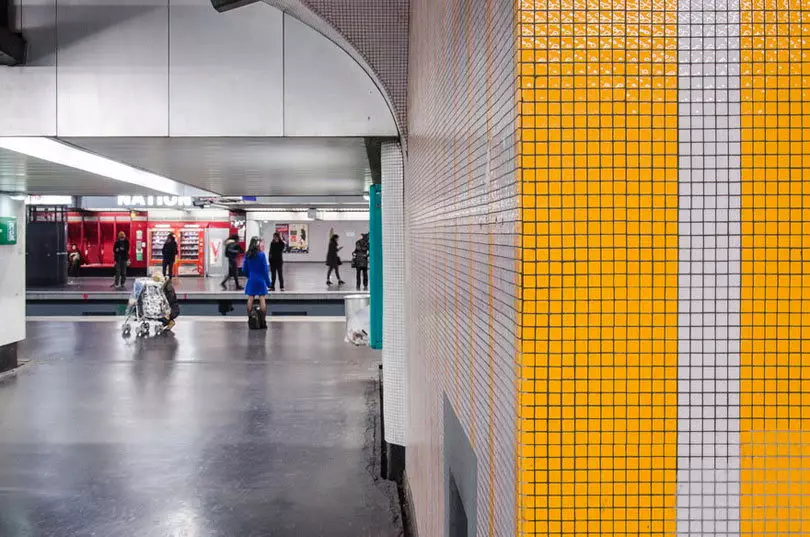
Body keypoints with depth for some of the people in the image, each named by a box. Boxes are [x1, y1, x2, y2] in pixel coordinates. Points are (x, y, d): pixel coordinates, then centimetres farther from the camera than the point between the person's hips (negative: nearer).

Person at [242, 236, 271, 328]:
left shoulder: (247, 255, 1)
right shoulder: (261, 255, -11)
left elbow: (244, 269, 6)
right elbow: (265, 269, -8)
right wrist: (268, 282, 0)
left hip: (251, 280, 4)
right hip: (261, 280, -4)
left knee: (250, 299, 7)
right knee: (262, 299, 1)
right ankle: (262, 322, 1)